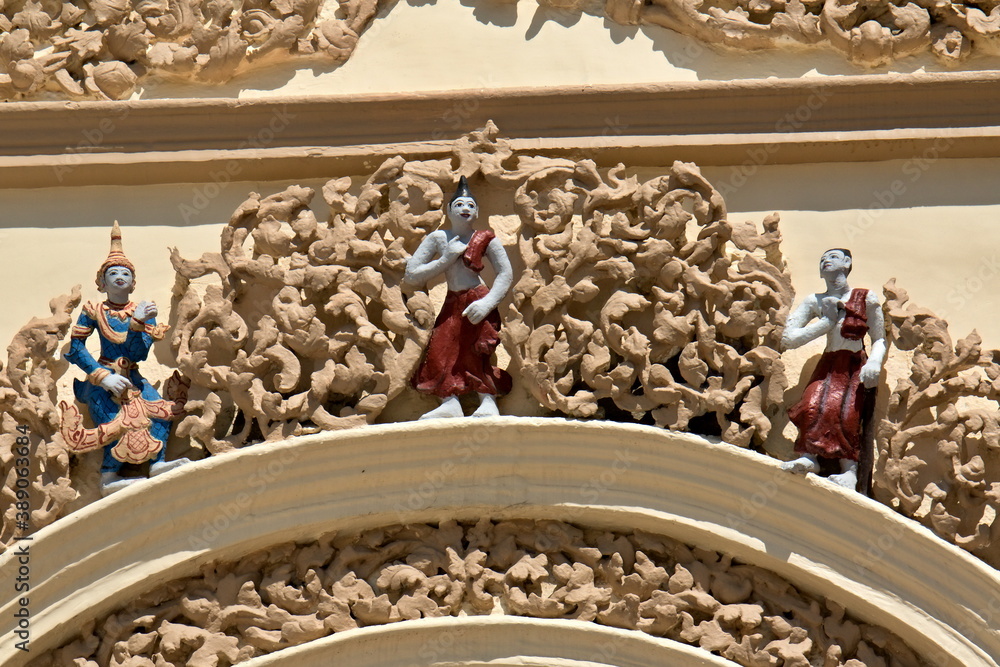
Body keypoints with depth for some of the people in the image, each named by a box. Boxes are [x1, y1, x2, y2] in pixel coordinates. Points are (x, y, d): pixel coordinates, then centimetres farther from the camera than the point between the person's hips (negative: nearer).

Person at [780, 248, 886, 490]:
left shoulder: (866, 299, 1)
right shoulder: (814, 302, 7)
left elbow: (879, 340, 6)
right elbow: (788, 339, -2)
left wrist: (875, 362, -16)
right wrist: (826, 322, -5)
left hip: (856, 369, -3)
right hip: (828, 368, 3)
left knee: (846, 414, -28)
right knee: (814, 406, -28)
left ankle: (850, 471, -36)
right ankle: (808, 457, -36)